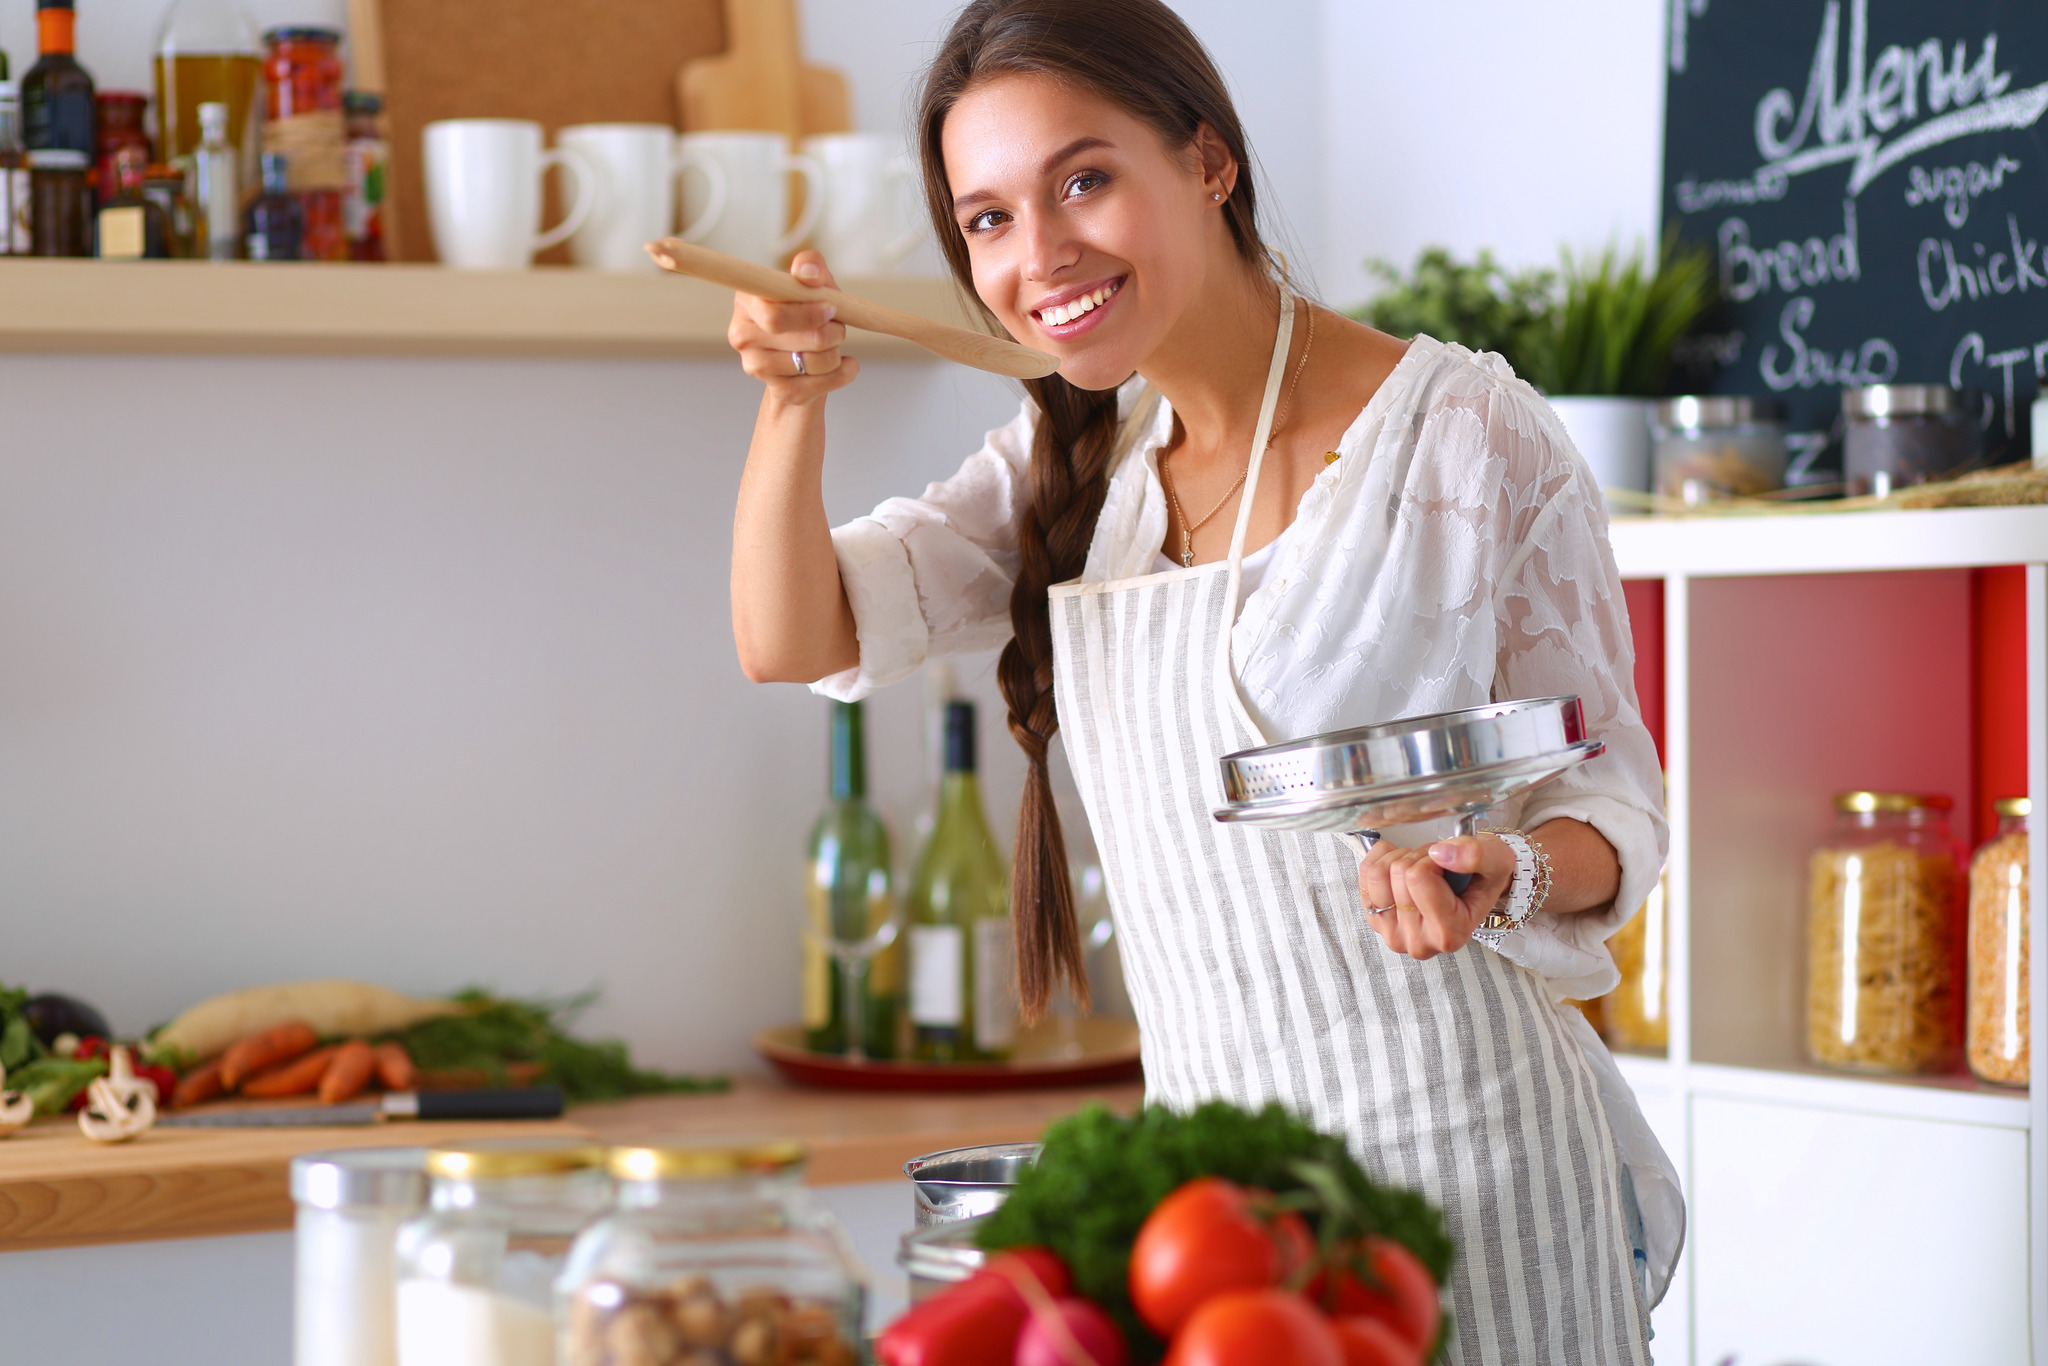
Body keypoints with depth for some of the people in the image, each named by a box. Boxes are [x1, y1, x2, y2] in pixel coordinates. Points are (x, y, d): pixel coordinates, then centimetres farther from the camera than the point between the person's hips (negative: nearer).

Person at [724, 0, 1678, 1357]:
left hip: (1452, 1143, -5)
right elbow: (794, 637, 2)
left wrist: (1501, 875, -26)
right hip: (1208, 1159, 5)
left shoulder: (1470, 435, -9)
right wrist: (794, 400, -15)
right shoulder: (1076, 464, 9)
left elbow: (1612, 801, -4)